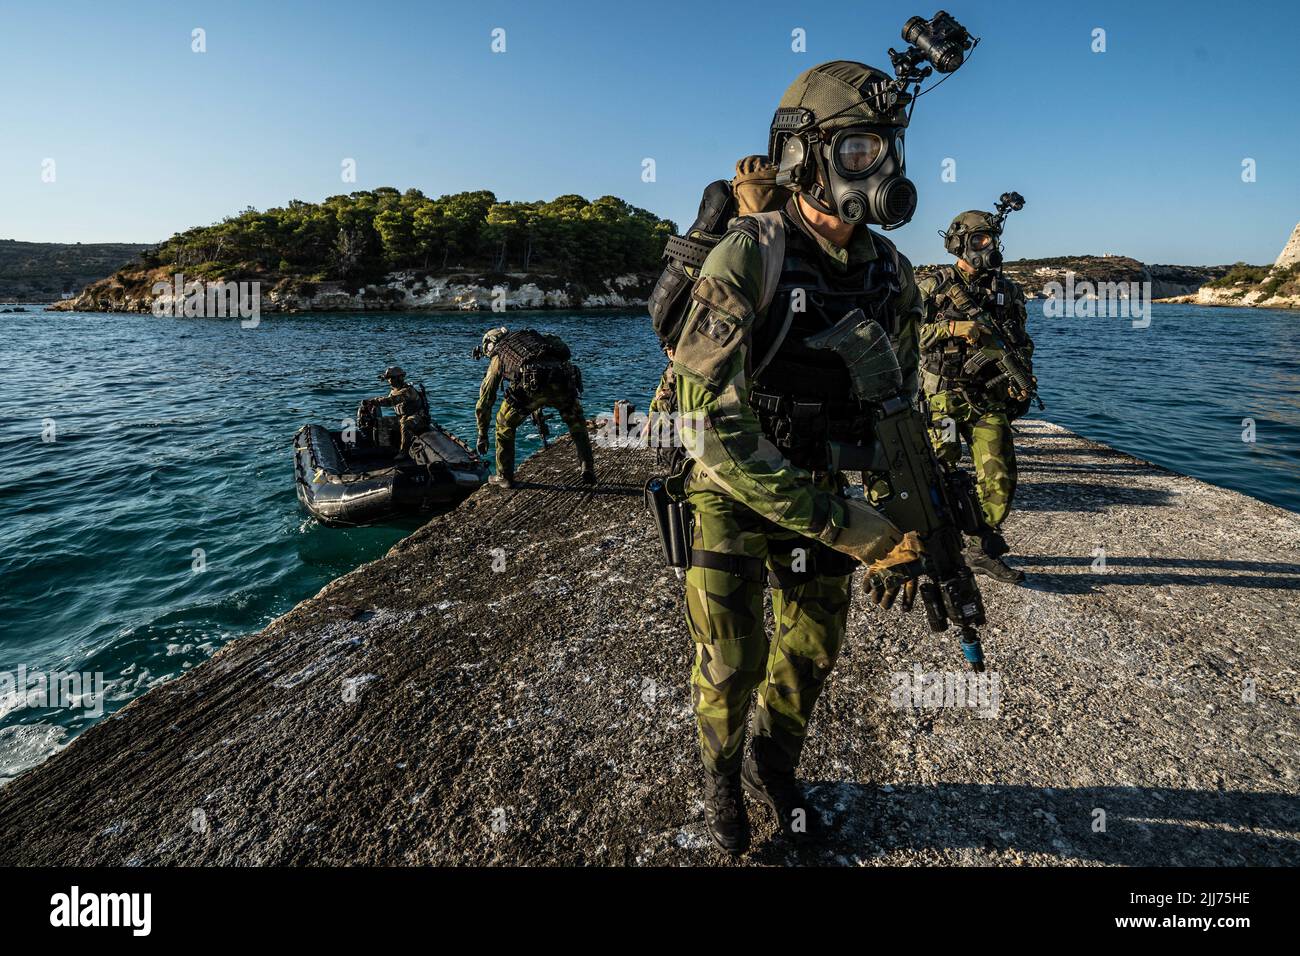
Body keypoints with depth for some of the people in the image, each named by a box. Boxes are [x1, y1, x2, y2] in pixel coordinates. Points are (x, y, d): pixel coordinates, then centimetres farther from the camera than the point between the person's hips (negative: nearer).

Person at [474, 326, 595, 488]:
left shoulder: (498, 356, 28)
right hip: (564, 380, 4)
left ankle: (504, 477, 24)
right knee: (576, 422, 30)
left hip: (534, 384, -4)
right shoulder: (529, 337, 40)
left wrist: (482, 435, 39)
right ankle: (588, 471, 29)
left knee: (505, 424, 20)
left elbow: (486, 398, 29)